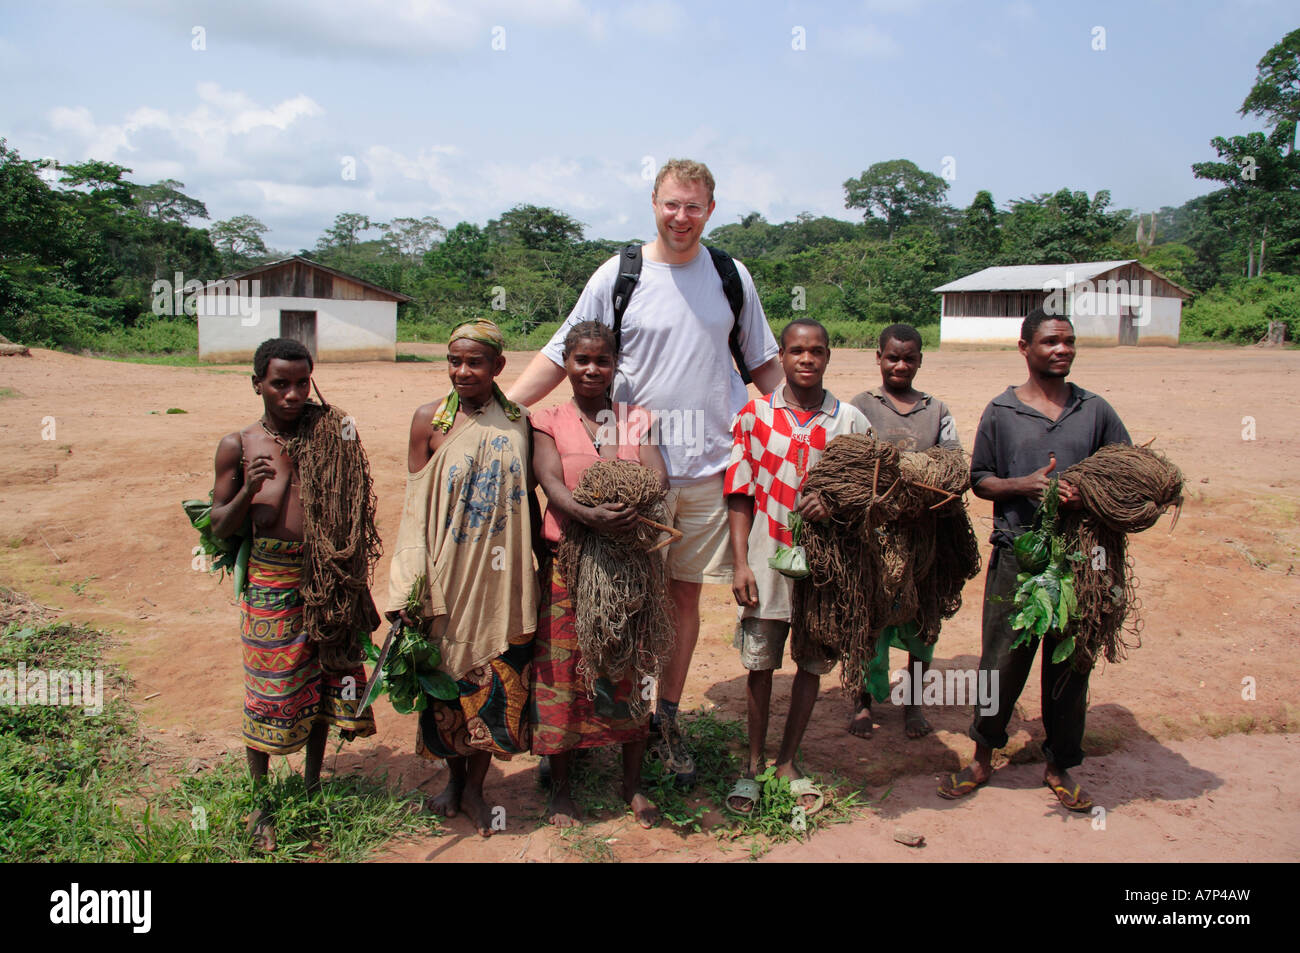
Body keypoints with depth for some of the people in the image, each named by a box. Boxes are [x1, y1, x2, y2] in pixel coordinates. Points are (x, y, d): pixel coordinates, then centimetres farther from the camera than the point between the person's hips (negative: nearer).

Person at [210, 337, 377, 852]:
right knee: (268, 693, 5)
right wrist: (248, 491, -16)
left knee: (325, 683, 13)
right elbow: (220, 528, -1)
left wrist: (359, 491, -5)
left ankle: (312, 782, 35)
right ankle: (261, 802, 25)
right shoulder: (238, 446, -2)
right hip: (271, 582, -2)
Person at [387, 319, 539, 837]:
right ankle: (454, 775, 34)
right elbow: (416, 505, -3)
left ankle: (475, 786, 27)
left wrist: (541, 559, 10)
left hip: (502, 577, 1)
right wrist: (408, 588, -8)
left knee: (499, 681, 5)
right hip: (447, 575, -1)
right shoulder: (430, 420, -2)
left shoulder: (518, 421, 4)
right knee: (449, 676, 9)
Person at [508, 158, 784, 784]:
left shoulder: (731, 276, 8)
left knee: (686, 593, 9)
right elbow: (561, 355, 1)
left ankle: (667, 717, 23)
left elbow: (764, 362, 18)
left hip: (709, 466, 3)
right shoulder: (618, 275, -1)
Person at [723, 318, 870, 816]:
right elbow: (740, 494, -2)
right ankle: (754, 763, 28)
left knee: (812, 664, 11)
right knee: (759, 663, 9)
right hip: (767, 563, -1)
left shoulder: (850, 420, 0)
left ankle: (788, 761, 30)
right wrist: (741, 564, -7)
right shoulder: (754, 415, -1)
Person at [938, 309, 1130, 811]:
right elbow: (980, 480, 6)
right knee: (1002, 662, 4)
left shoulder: (1096, 411, 8)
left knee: (1069, 665, 10)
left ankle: (1059, 766, 27)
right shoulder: (1000, 411, 3)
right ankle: (983, 759, 23)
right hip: (1016, 555, -2)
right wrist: (1023, 485, -13)